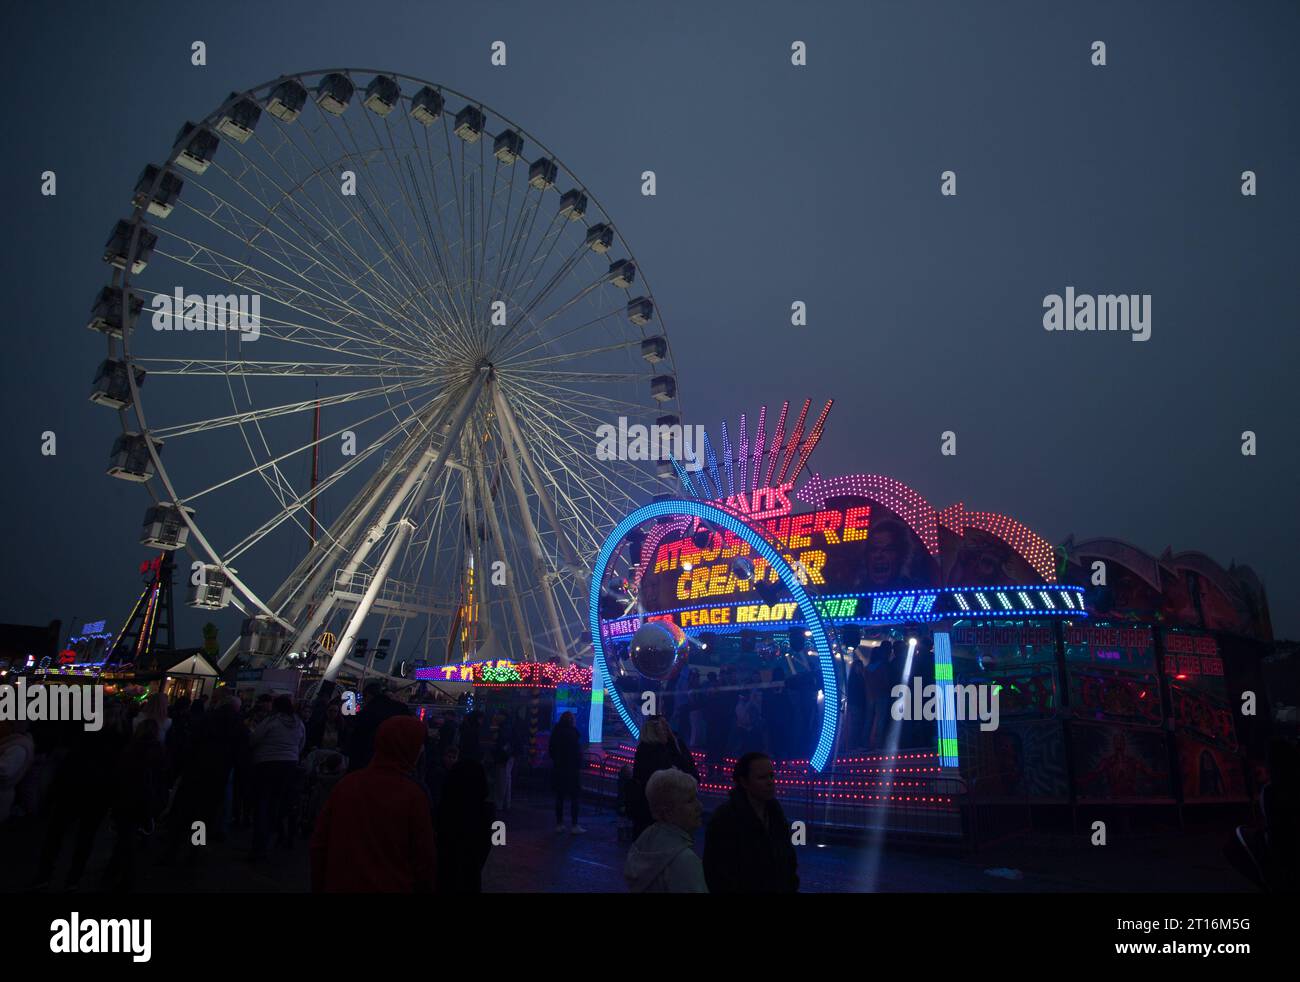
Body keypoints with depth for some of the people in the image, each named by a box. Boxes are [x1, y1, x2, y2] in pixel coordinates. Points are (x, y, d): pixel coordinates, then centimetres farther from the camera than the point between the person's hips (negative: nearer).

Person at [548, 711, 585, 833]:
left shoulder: (556, 733, 6)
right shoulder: (572, 733, -14)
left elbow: (551, 751, 12)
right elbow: (578, 751, -15)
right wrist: (579, 767, -8)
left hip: (558, 769, 6)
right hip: (572, 769, -6)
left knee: (559, 797, 11)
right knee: (574, 798, -1)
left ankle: (559, 824, 14)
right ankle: (574, 825, -2)